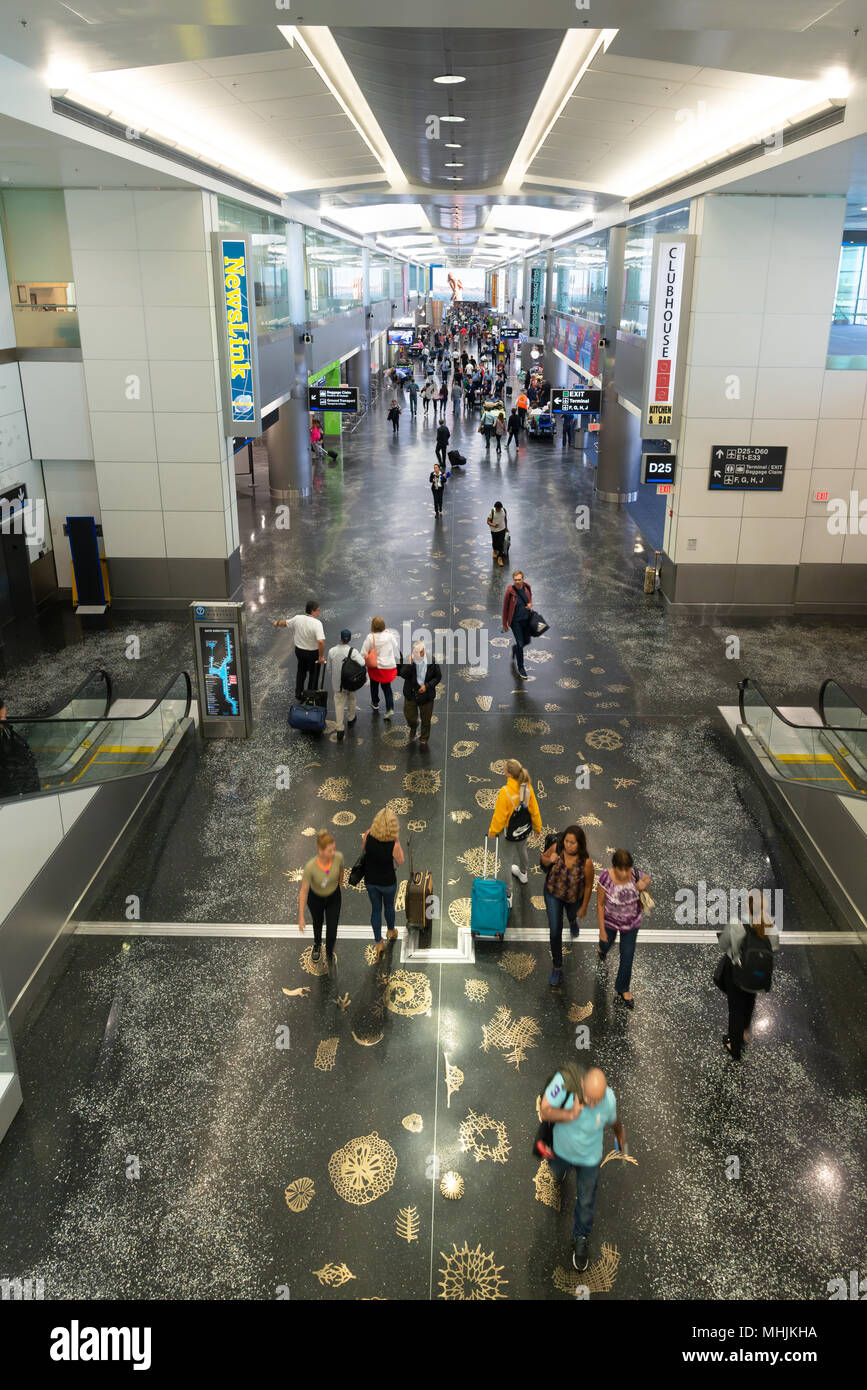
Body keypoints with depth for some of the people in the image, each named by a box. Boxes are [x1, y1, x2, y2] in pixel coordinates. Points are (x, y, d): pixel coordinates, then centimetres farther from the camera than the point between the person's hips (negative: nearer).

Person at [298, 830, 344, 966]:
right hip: (315, 898, -1)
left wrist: (340, 884, 14)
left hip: (333, 898, 1)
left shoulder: (338, 857, -31)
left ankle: (329, 953, 41)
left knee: (332, 933, 7)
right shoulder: (310, 866, -38)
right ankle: (317, 944, 63)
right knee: (317, 923, 29)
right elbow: (303, 891, -26)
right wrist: (301, 917, -20)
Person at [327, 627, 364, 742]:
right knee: (351, 699, 26)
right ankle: (351, 719, 47)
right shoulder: (352, 651, -18)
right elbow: (361, 663, -33)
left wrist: (332, 682, 19)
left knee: (339, 704, 7)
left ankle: (340, 730, 1)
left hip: (337, 684, 1)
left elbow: (329, 669, 3)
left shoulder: (332, 651, -8)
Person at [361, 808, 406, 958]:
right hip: (387, 882, -2)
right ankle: (391, 931, 54)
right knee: (389, 906, 27)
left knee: (375, 909, 22)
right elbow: (400, 862, -12)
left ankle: (379, 943, 33)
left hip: (370, 881, 2)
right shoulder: (393, 844, -31)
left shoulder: (368, 836, -23)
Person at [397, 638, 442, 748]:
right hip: (411, 694, 0)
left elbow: (438, 676, -6)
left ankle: (424, 739, 40)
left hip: (426, 695, 0)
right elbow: (403, 675, -23)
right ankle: (413, 727, 51)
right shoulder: (408, 660, -15)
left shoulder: (431, 661, -15)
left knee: (426, 720, 14)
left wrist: (427, 686, -18)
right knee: (410, 717, 12)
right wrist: (410, 664, -35)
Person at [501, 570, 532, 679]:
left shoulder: (527, 587, -7)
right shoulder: (510, 591, -19)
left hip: (527, 619, 5)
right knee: (520, 644, -3)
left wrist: (530, 603, -8)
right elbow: (505, 607, -9)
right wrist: (504, 624, -4)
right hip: (515, 621, -5)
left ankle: (515, 648, 50)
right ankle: (520, 667, 14)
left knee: (527, 641, 15)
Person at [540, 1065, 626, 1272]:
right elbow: (544, 1111, -31)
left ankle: (581, 1239, 43)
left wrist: (621, 1139, 12)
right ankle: (560, 1170, 71)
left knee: (586, 1201, 15)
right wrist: (570, 1115, -45)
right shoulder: (563, 1082, -40)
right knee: (557, 1172, 34)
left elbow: (613, 1121, -8)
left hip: (589, 1157, -1)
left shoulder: (609, 1099, -32)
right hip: (562, 1150, 1)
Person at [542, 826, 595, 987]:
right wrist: (549, 860, -31)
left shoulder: (586, 862, -34)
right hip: (553, 893, 0)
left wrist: (584, 907, -6)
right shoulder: (556, 848, -29)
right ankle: (557, 967, 20)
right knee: (555, 931, 0)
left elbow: (588, 886, -17)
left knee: (572, 915, 34)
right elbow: (543, 857, -7)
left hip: (574, 897, 0)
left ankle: (573, 921, 74)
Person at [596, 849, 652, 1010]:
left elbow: (647, 877, -1)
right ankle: (602, 947, 71)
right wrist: (602, 929, -14)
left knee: (627, 956, 12)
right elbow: (600, 904, -20)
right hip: (610, 920, -1)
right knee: (607, 943, 30)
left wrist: (644, 883, -26)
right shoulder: (605, 878, -33)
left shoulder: (634, 873, -27)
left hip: (631, 922, 1)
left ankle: (622, 989, 38)